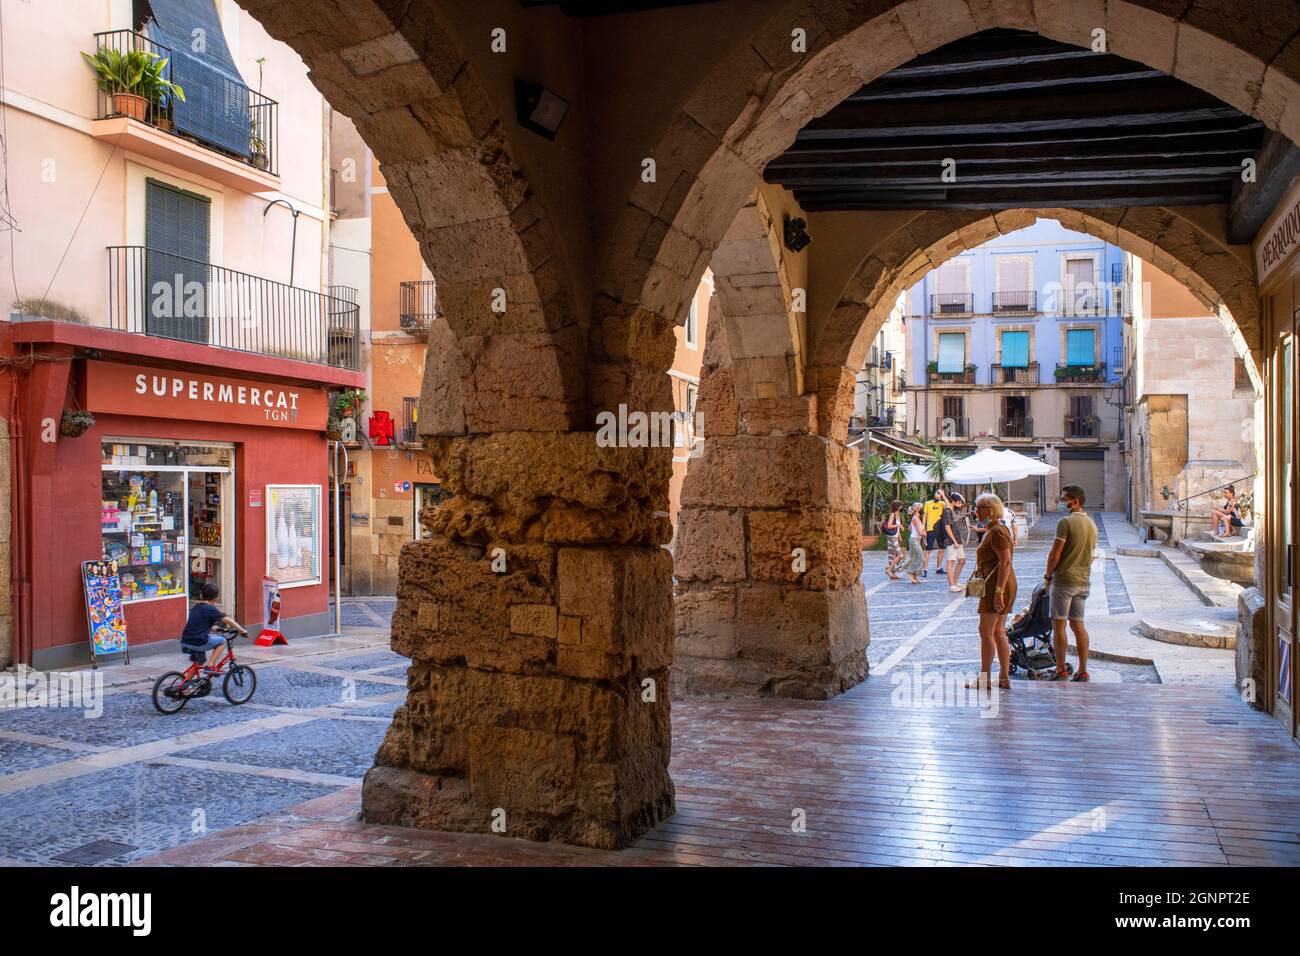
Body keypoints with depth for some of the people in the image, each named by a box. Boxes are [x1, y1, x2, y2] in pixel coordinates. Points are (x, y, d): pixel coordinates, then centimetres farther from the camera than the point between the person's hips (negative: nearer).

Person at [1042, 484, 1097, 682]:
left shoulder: (1066, 522, -13)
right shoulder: (1092, 525, 13)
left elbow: (1055, 554, -15)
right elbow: (1090, 554, 17)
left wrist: (1048, 576, -3)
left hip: (1064, 579, -8)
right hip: (1083, 582, 8)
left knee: (1058, 625, -1)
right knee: (1078, 625, 10)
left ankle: (1061, 671, 0)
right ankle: (1082, 671, 10)